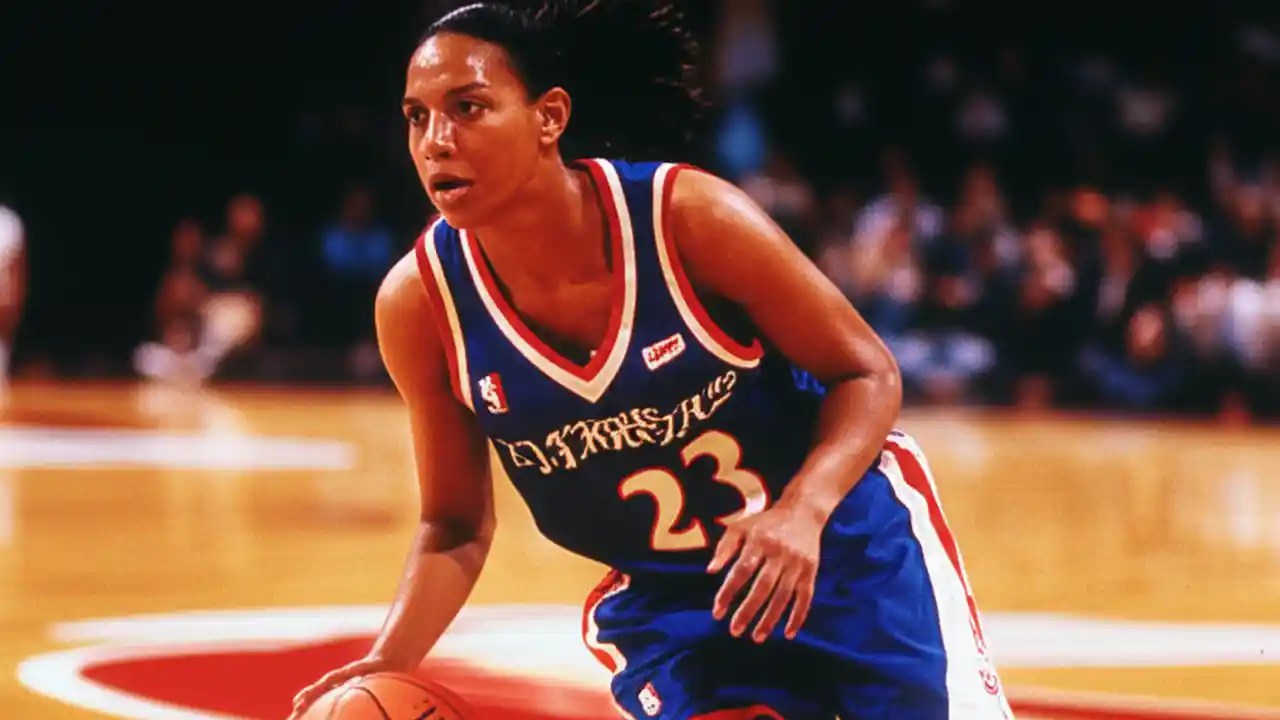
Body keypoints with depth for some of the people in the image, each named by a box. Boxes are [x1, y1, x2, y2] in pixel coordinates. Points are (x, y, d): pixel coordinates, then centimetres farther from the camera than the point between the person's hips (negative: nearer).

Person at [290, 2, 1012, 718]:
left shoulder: (688, 214, -23)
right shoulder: (419, 303, -16)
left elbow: (866, 372, -13)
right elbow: (457, 529, -2)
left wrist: (804, 510, -31)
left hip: (849, 539, -1)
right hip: (661, 601, 2)